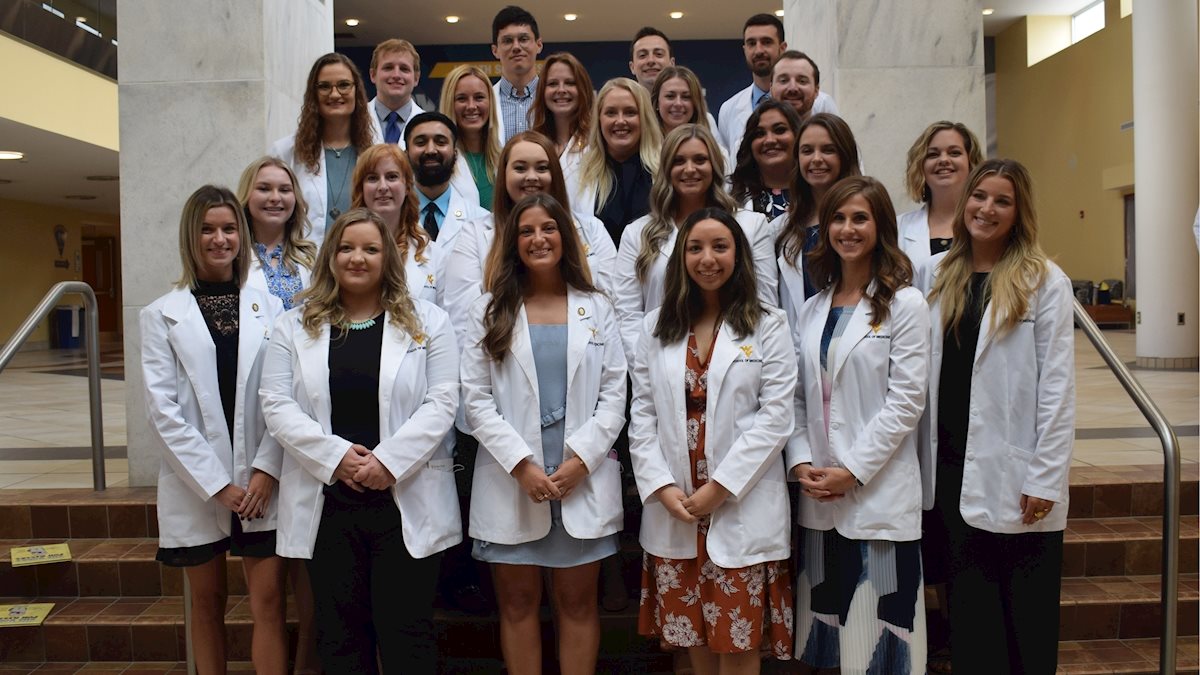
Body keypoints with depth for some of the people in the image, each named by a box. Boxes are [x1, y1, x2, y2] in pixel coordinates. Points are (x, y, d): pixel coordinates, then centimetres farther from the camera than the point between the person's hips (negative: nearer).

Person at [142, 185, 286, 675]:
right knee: (207, 602, 12)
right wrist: (216, 484, -10)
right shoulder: (161, 316, 2)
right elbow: (163, 410, -5)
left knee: (268, 601, 0)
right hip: (195, 485, 0)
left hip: (260, 484, 0)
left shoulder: (268, 307, 5)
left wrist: (266, 470, -10)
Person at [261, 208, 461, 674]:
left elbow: (441, 402, -4)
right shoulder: (294, 326, 9)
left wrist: (388, 462, -15)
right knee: (340, 633, 13)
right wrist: (336, 456, -14)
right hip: (327, 503, 2)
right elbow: (277, 406, 1)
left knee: (407, 632, 5)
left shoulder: (427, 322, 4)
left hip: (406, 501, -2)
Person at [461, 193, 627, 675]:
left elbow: (614, 395, 2)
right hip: (511, 480, 0)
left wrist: (581, 460, -11)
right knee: (518, 602, 9)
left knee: (578, 601, 9)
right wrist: (521, 465, -12)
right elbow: (476, 399, -1)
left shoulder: (597, 308, 9)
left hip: (583, 479, 0)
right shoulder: (490, 311, 7)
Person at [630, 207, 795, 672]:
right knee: (690, 631, 14)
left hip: (742, 507, -3)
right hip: (672, 507, 3)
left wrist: (721, 486, -14)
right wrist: (661, 486, -8)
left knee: (738, 638, 5)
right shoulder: (657, 327, 9)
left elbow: (775, 416, -8)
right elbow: (642, 414, 4)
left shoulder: (768, 326, 0)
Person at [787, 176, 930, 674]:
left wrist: (852, 471, -14)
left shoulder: (905, 304, -3)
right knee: (827, 621, 12)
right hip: (818, 495, 5)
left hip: (878, 492, -5)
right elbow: (798, 397, 9)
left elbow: (906, 401, -10)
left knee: (874, 624, 0)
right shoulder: (813, 309, 12)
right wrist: (801, 461, -5)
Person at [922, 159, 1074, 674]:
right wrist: (923, 463, 5)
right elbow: (926, 376, 8)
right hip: (951, 467, 4)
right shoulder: (939, 275, 9)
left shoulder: (1044, 281, -4)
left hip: (1014, 474, -4)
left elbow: (1057, 386, -8)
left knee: (1027, 619, 7)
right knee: (968, 612, 13)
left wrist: (1044, 478, -12)